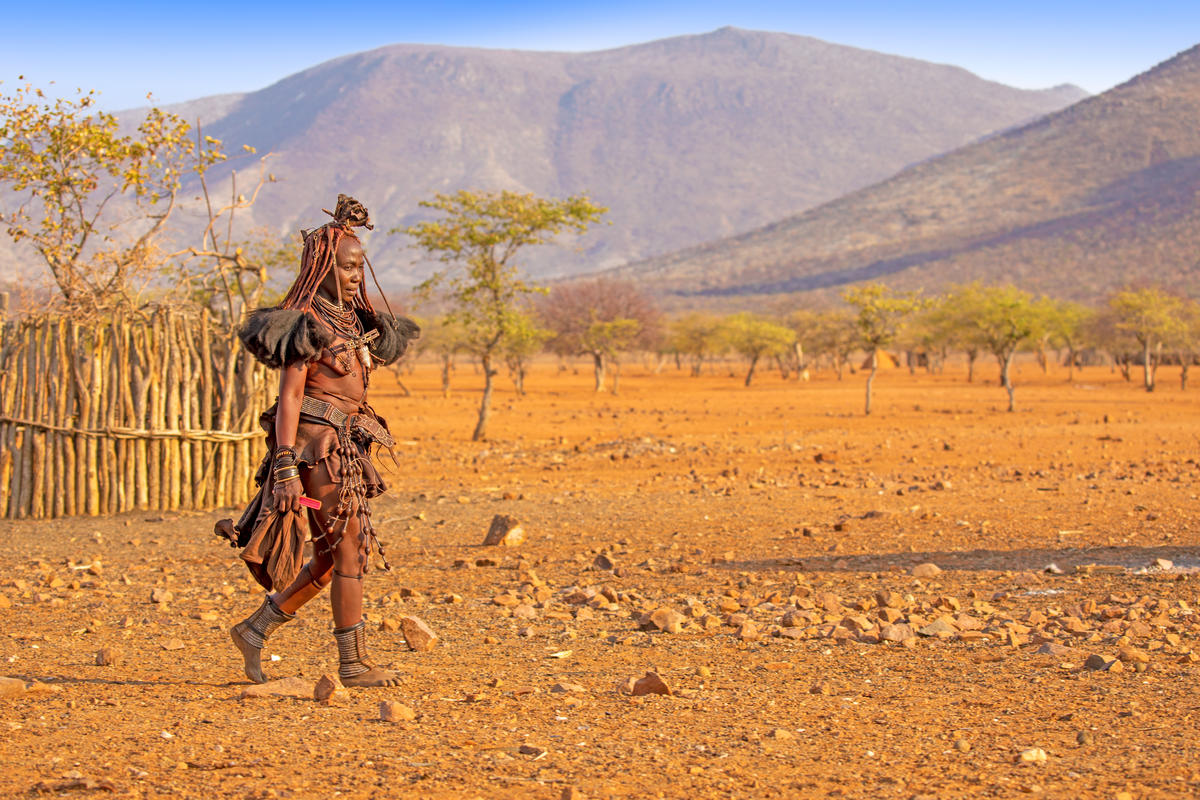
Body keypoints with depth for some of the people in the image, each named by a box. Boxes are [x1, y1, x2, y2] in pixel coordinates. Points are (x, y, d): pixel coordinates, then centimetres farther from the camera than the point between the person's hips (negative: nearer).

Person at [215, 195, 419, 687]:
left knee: (333, 557, 11)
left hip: (346, 449, 9)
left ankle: (256, 629, 20)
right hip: (318, 446, -9)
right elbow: (289, 396, -15)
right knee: (348, 550, -5)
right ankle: (353, 664, 1)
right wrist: (286, 467, -21)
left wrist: (361, 456, 21)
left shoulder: (352, 321, 16)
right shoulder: (307, 324, -11)